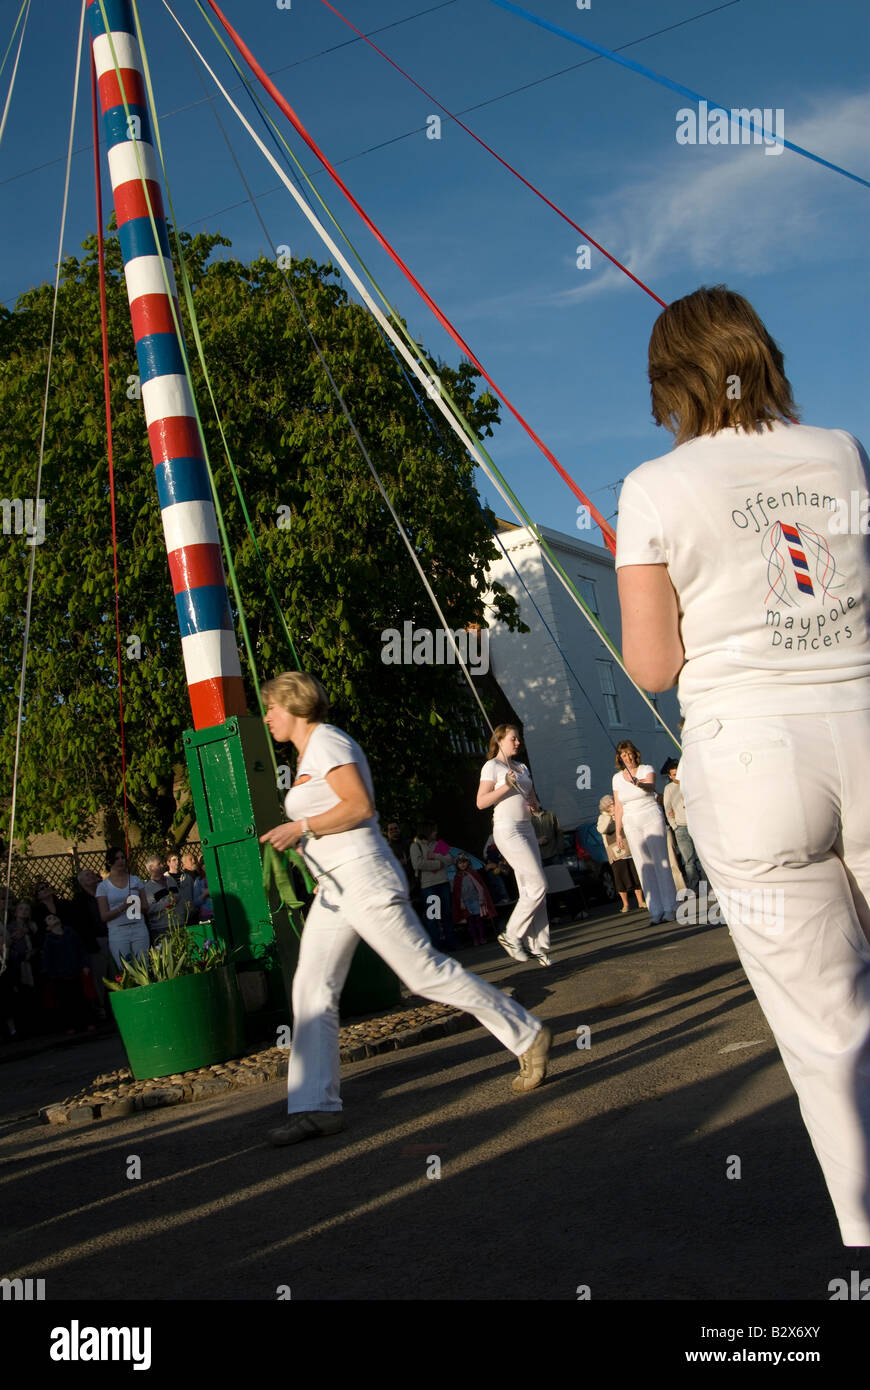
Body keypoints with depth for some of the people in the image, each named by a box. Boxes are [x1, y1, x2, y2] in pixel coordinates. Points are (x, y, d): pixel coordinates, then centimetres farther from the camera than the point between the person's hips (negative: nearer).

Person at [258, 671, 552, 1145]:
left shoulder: (326, 742, -10)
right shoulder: (309, 752, 20)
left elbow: (360, 806, -20)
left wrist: (301, 826, -18)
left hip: (364, 878, -10)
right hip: (334, 889, 10)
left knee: (426, 970, -6)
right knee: (312, 989, 2)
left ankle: (527, 1035, 6)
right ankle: (315, 1106, 4)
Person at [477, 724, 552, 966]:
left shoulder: (522, 768, 18)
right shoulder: (492, 767, -5)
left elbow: (532, 796, 27)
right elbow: (481, 802, -11)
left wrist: (535, 805, 4)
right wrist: (507, 785, -19)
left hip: (526, 829, 8)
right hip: (508, 830, -8)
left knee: (530, 890, 5)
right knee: (538, 886, -12)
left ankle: (538, 947, 7)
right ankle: (511, 937, -2)